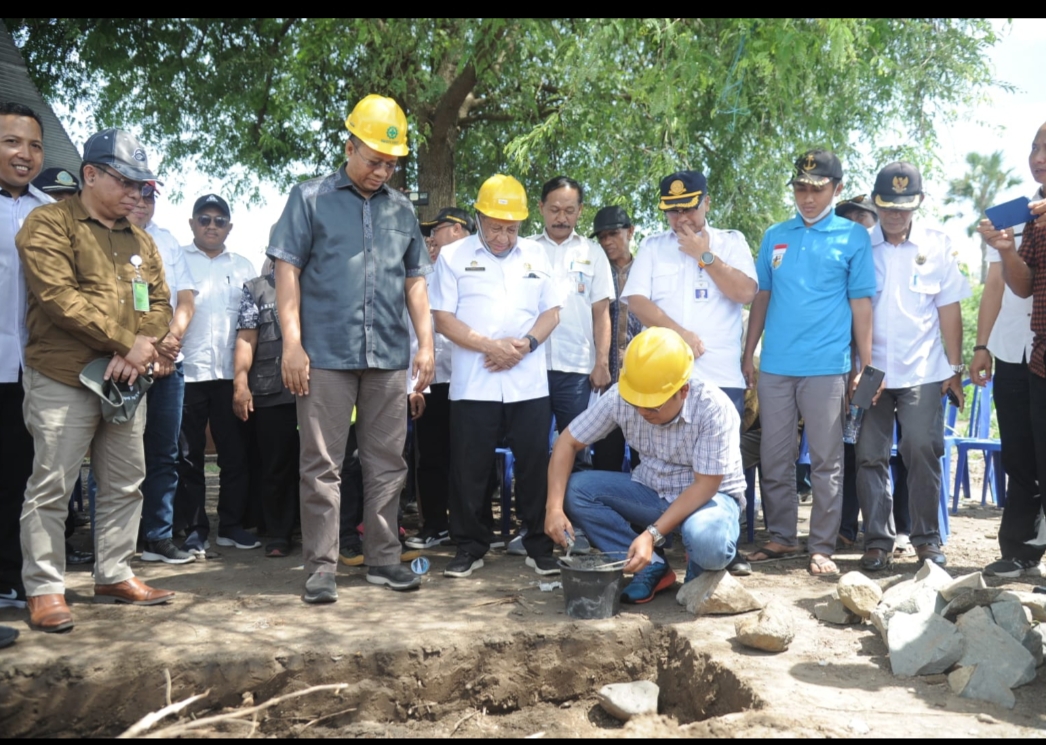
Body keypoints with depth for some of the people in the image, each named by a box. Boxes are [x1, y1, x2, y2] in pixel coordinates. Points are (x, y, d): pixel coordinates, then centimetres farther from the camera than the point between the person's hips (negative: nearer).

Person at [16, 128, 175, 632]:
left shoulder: (140, 240, 16)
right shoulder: (49, 224, -4)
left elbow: (159, 304, 11)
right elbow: (59, 296, -16)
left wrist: (139, 350, -9)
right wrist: (126, 341, -16)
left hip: (125, 381, 7)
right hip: (62, 379, -6)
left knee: (125, 484, 11)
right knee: (51, 488, -3)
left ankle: (114, 576, 23)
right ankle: (45, 589, 7)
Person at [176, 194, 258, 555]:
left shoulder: (243, 267, 16)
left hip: (232, 372, 3)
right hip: (187, 371, -2)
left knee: (235, 453, 5)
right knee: (189, 455, 2)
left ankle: (231, 524, 15)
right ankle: (195, 529, 10)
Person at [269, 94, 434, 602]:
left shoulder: (402, 210, 15)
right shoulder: (310, 199, 4)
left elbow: (415, 280, 18)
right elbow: (287, 270, -2)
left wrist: (426, 343, 9)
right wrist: (292, 343, -9)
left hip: (390, 357, 4)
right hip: (326, 355, -4)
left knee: (387, 462, 8)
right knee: (322, 465, 0)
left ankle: (382, 559, 20)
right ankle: (321, 567, 8)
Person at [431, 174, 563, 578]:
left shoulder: (537, 254, 12)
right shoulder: (453, 256, 4)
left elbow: (551, 312, 9)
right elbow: (443, 318, -3)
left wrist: (527, 343, -10)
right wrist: (490, 346, -14)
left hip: (529, 384, 2)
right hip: (472, 385, -2)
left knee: (535, 465, 4)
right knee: (469, 468, 3)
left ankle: (539, 546, 16)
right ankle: (470, 547, 16)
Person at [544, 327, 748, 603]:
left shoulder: (715, 410, -29)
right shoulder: (620, 397, -19)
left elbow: (705, 486, -26)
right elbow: (568, 442, -11)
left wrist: (653, 534, -34)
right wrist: (554, 507, -24)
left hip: (710, 495, -4)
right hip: (652, 490, 4)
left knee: (705, 539, -39)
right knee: (575, 490, -18)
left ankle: (701, 573, 1)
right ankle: (652, 568, -8)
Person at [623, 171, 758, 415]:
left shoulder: (732, 242, 7)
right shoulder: (652, 246, 10)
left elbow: (746, 292, -7)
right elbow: (636, 301, 0)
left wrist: (704, 256, -6)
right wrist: (679, 333, -12)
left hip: (721, 376, -1)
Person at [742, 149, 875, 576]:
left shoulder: (853, 237, 3)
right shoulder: (775, 236, 12)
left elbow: (861, 302, 2)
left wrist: (865, 366, -2)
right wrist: (748, 354, 10)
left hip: (826, 366, -3)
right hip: (774, 366, 3)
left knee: (826, 462, 2)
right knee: (774, 459, 8)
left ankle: (822, 547, 11)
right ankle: (781, 538, 20)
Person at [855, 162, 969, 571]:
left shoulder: (936, 245, 3)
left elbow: (949, 308, 3)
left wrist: (955, 367, 1)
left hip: (922, 370, 0)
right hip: (869, 369, 1)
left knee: (922, 450, -3)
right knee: (870, 455, 3)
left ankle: (928, 537, 11)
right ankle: (878, 539, 12)